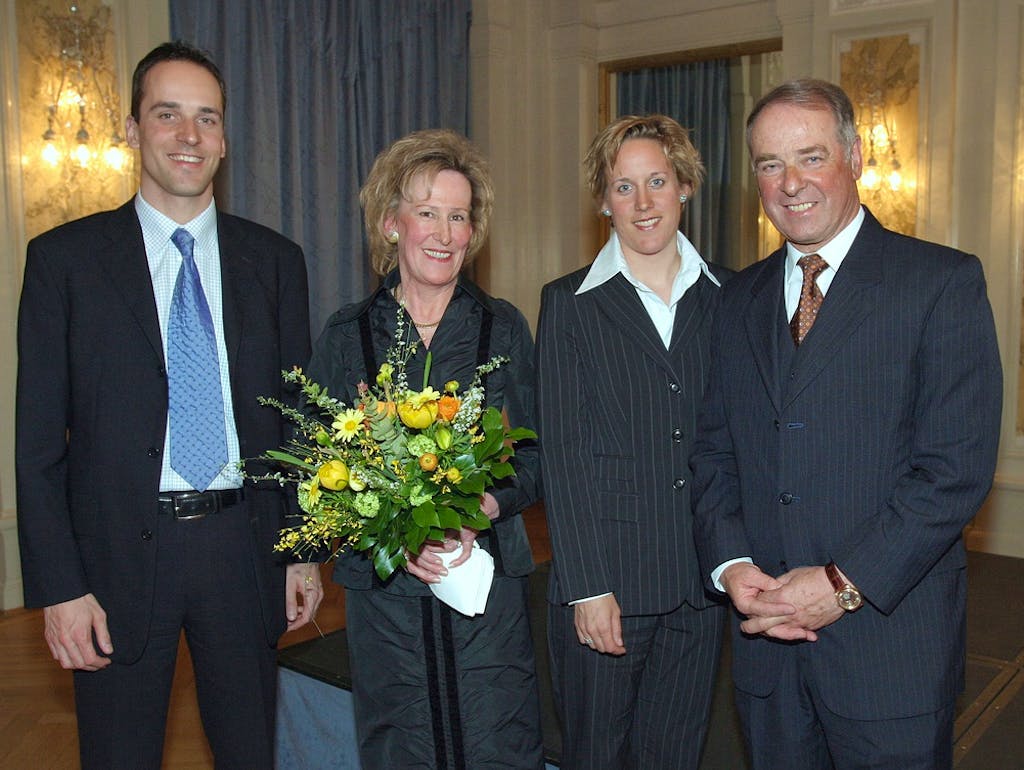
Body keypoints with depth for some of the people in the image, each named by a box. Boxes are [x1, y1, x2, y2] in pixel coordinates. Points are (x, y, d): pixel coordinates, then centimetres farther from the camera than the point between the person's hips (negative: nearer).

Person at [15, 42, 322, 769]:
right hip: (120, 553, -2)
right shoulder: (64, 258, -2)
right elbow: (39, 440, -4)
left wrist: (303, 551, 5)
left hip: (243, 545, 2)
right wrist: (59, 586, -8)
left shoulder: (274, 260, 4)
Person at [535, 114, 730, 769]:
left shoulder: (725, 298, 6)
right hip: (607, 573, -2)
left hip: (700, 580, 2)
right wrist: (587, 587, -10)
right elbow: (563, 452, -5)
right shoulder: (570, 302, -1)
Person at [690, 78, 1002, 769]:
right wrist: (731, 564, -6)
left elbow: (958, 467, -14)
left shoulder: (943, 282, -7)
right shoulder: (741, 299, 9)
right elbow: (714, 449, 9)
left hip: (891, 641, -4)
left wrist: (845, 583, -17)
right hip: (766, 636, 4)